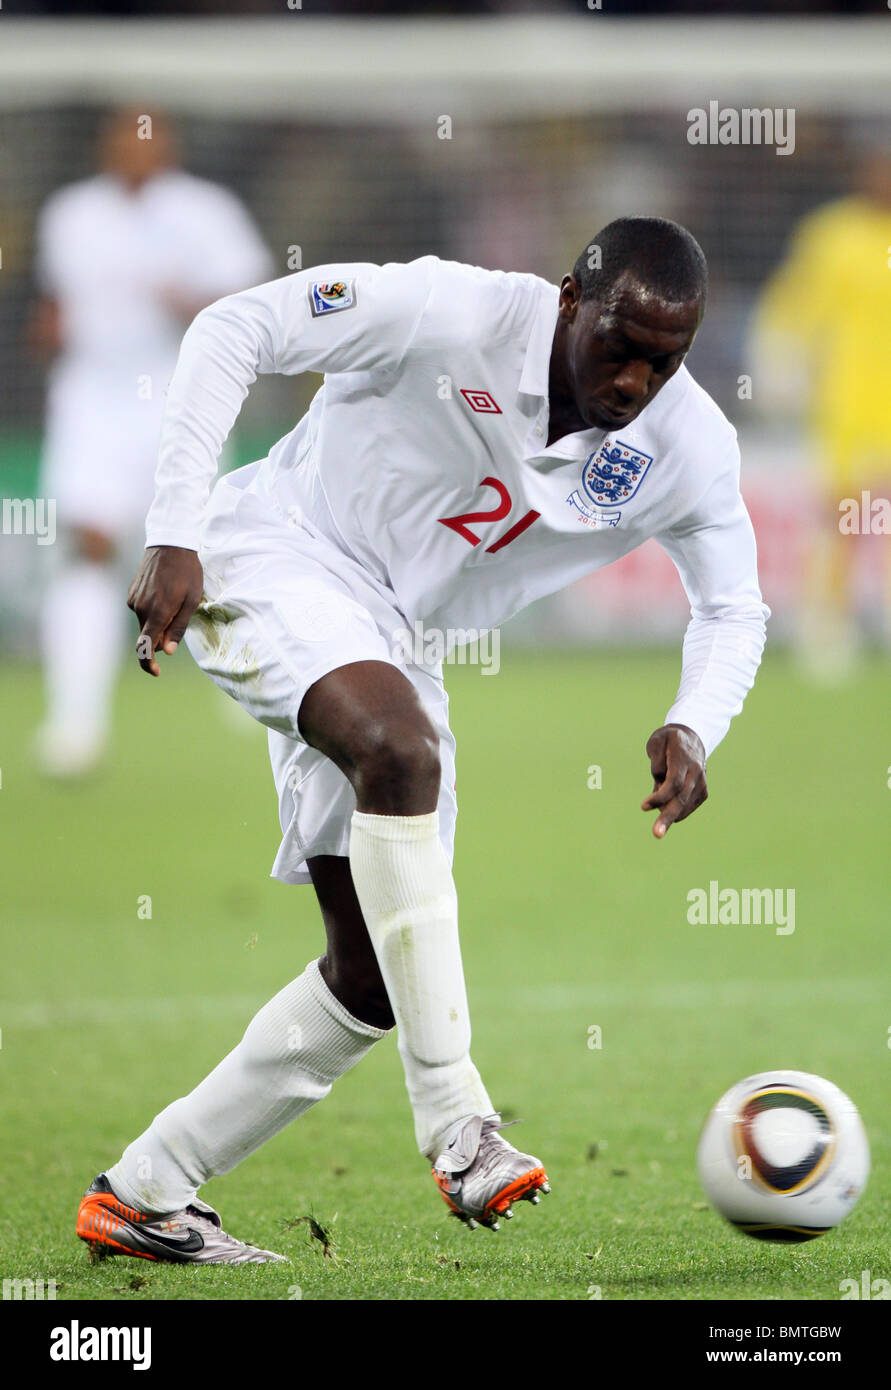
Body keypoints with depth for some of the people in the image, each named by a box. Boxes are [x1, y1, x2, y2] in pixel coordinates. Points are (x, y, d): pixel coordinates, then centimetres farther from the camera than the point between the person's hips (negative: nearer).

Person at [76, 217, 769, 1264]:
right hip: (273, 554, -7)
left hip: (386, 641, 7)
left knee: (373, 978, 1)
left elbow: (732, 608, 6)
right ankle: (457, 1128, -36)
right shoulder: (452, 315, -24)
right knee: (401, 749, -37)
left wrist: (693, 728, -16)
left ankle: (142, 1196, 12)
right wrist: (174, 535, -25)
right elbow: (234, 328, -19)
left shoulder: (690, 450, -9)